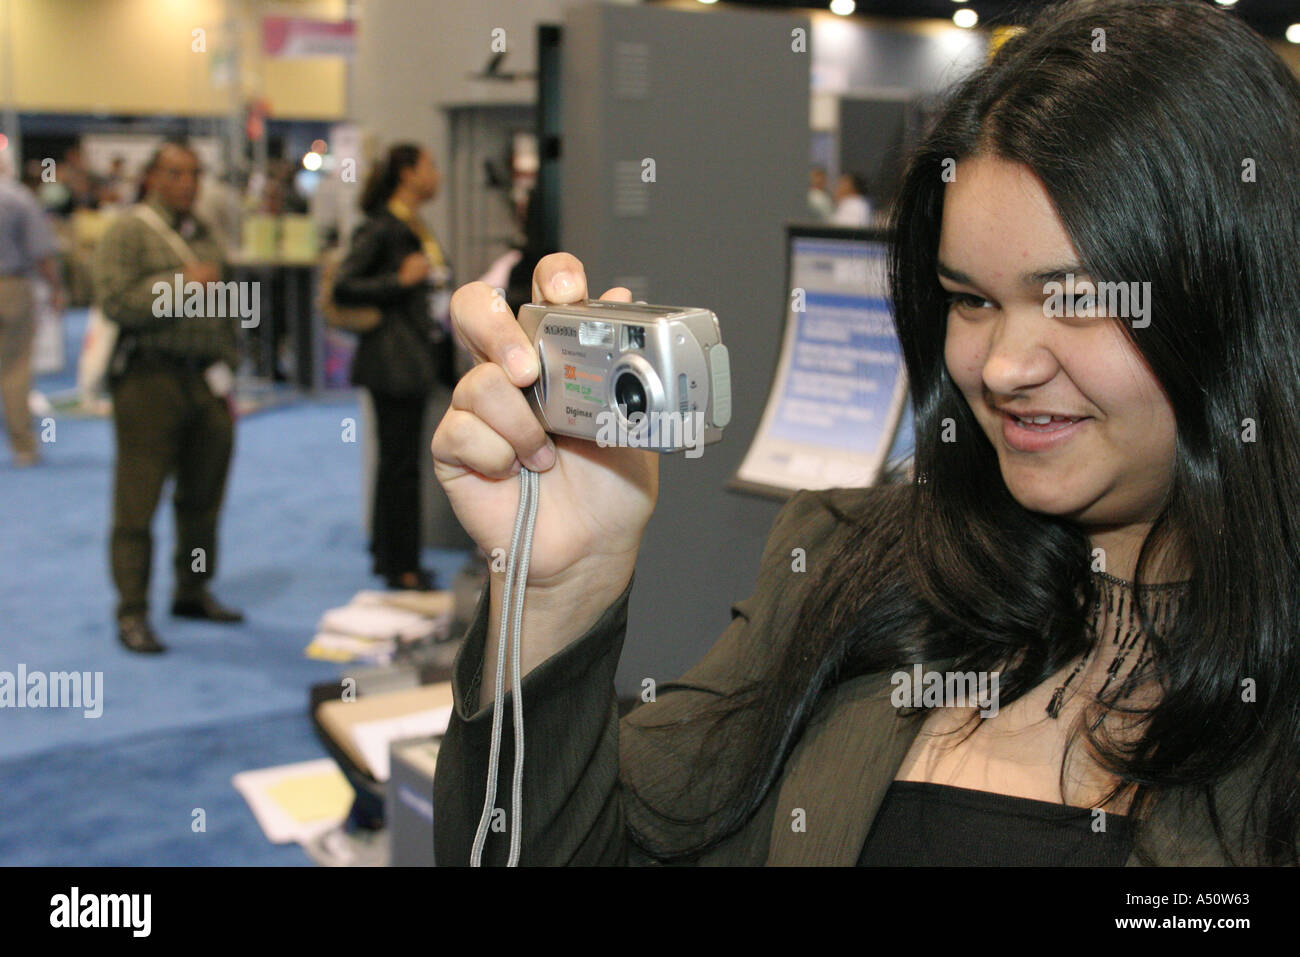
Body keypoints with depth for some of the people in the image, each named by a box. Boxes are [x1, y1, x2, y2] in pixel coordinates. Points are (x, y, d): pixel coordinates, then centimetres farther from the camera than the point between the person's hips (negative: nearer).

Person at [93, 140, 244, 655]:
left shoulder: (204, 235, 17)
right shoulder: (128, 231, -3)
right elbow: (115, 301, -15)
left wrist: (225, 379, 18)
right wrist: (181, 284, -15)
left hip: (204, 381, 7)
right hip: (150, 377, -6)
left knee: (203, 496, 12)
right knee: (137, 502, -5)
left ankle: (193, 592, 26)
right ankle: (132, 613, 0)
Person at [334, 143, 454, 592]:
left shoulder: (416, 227, 15)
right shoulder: (380, 227, -12)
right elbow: (344, 288, -17)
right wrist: (400, 280, -20)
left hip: (418, 357, 9)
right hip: (394, 358, -9)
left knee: (397, 460, 14)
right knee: (400, 463, -4)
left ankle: (388, 555, 23)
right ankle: (401, 566, 3)